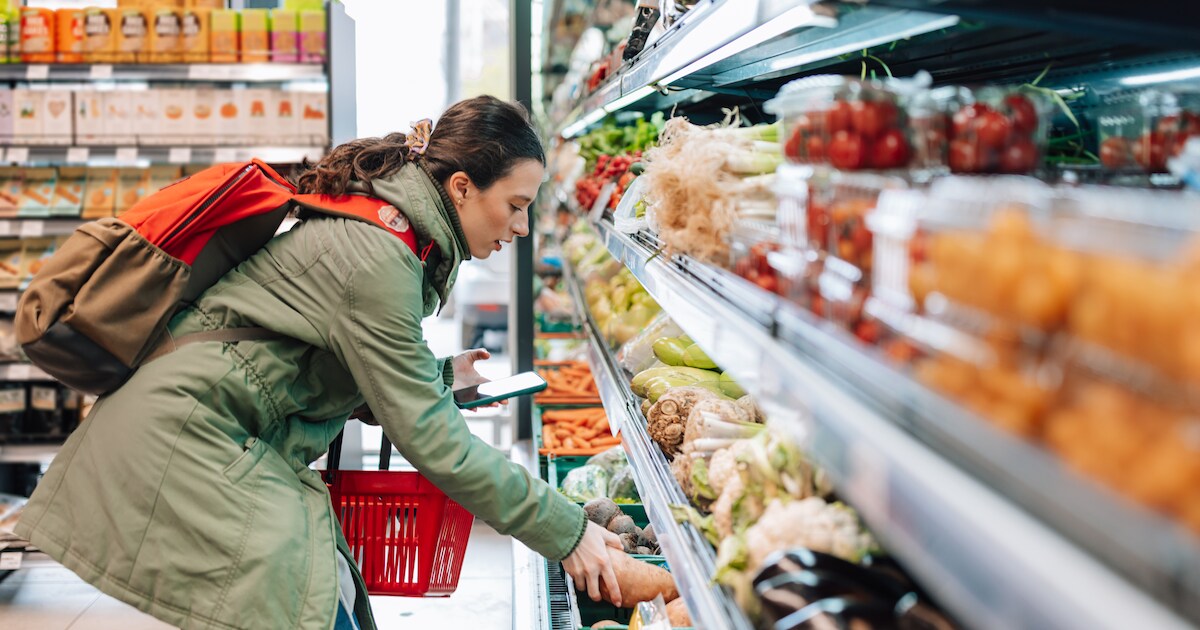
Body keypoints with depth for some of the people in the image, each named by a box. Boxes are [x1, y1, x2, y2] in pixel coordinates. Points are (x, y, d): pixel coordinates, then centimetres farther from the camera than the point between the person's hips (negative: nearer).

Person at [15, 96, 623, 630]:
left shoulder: (370, 218, 8)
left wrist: (436, 376, 12)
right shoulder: (375, 254, -22)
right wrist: (566, 531, -17)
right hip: (183, 442, -10)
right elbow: (427, 437, -21)